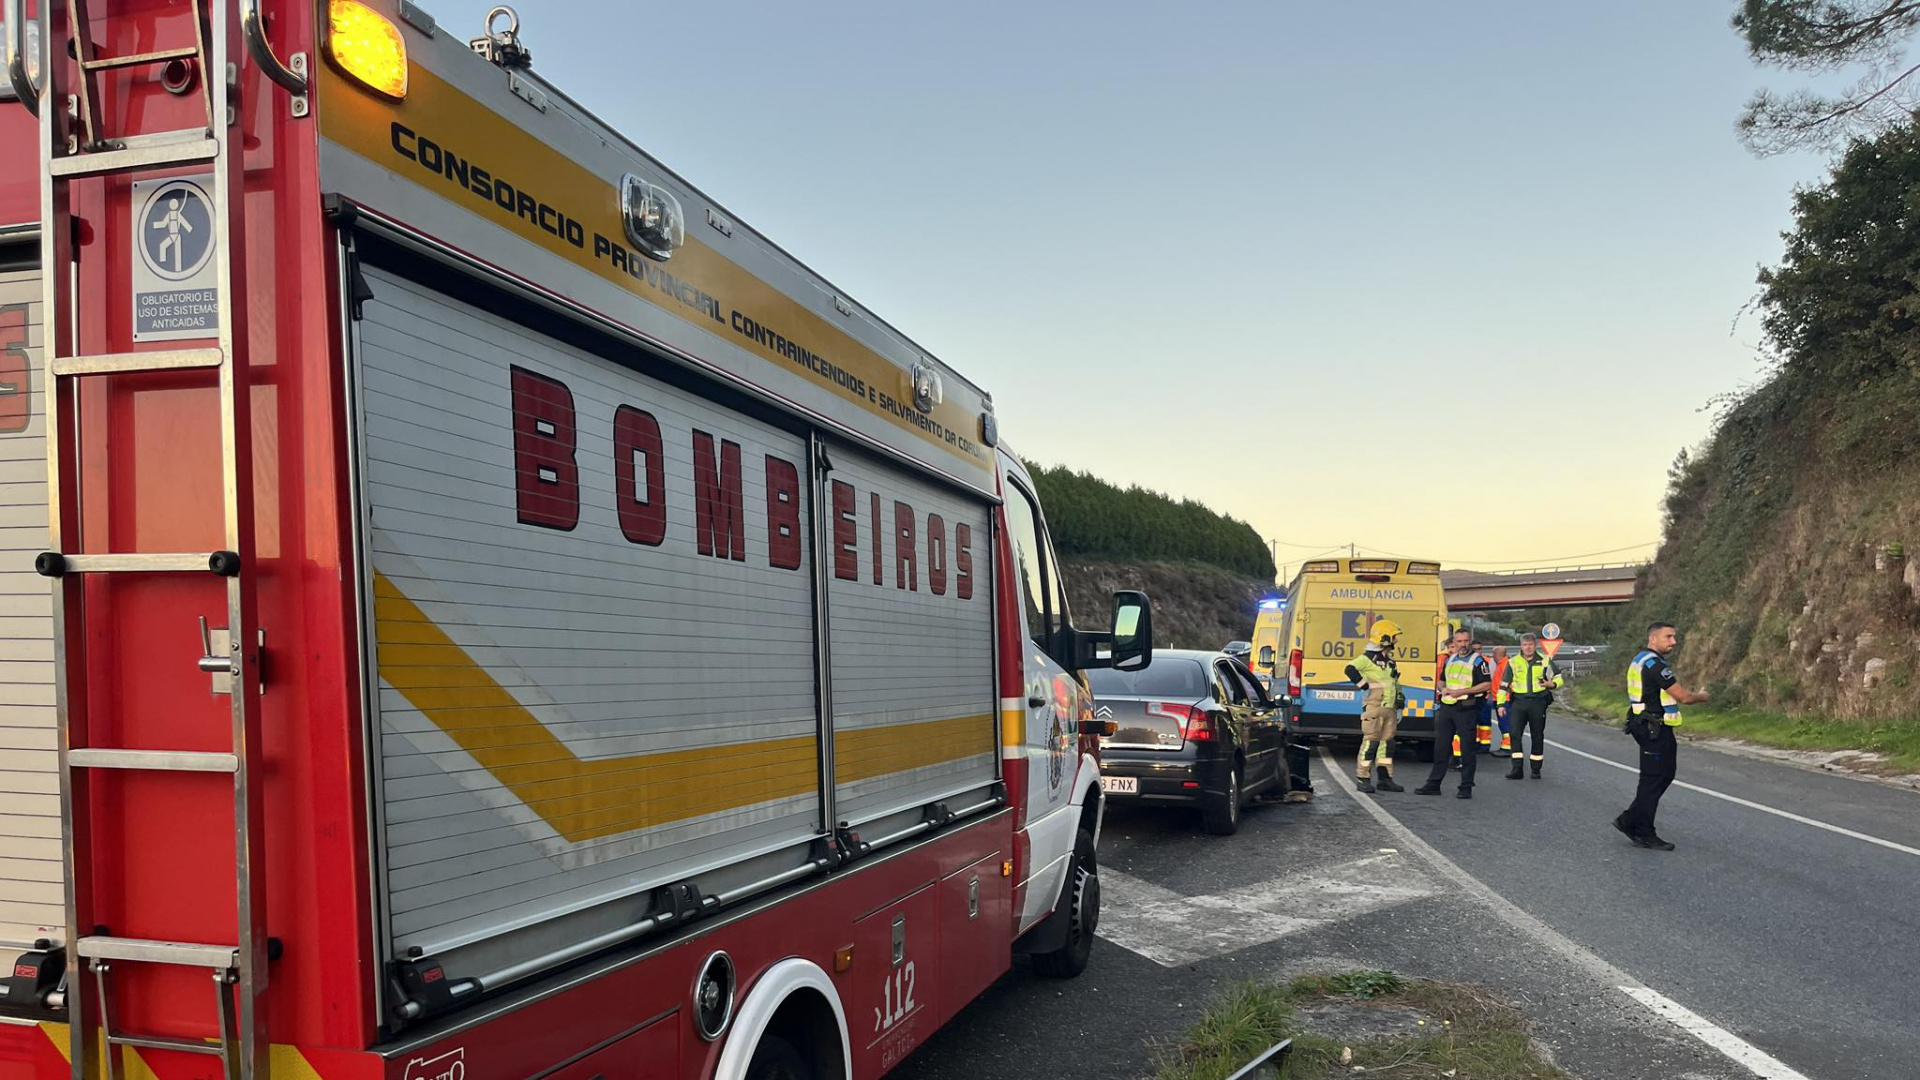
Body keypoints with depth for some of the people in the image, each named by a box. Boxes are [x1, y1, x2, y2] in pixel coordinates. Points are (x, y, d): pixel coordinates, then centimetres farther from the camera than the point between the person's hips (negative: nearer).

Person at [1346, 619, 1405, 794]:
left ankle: (1385, 779, 15)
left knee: (1387, 742, 9)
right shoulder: (1368, 658, -11)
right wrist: (1365, 686, -22)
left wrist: (1400, 697, 22)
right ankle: (1362, 778, -2)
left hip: (1389, 708, 8)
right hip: (1374, 708, -8)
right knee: (1371, 741, -7)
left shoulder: (1390, 660, 18)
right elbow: (1351, 669, -26)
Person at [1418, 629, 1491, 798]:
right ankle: (1433, 784, 14)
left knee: (1467, 748, -1)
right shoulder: (1450, 660, 16)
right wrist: (1443, 689, 2)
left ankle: (1466, 787, 5)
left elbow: (1487, 684, -11)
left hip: (1466, 708, -6)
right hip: (1446, 707, 6)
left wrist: (1462, 691, -16)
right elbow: (1441, 681, 26)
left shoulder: (1477, 660, -3)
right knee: (1440, 746, 8)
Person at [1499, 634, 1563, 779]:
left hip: (1538, 702, 0)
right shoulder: (1513, 662, 6)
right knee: (1514, 733, -11)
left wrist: (1552, 684, -15)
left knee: (1538, 736, 6)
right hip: (1518, 702, 0)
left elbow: (1558, 678, 9)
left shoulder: (1544, 661, 4)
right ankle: (1516, 768, -10)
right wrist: (1501, 704, 3)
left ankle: (1536, 769, 16)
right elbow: (1503, 684, 10)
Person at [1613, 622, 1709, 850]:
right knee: (1653, 780, -3)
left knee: (1664, 775, 17)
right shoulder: (1654, 664, -19)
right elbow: (1683, 697, -17)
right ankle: (1643, 834, 5)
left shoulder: (1642, 661, 14)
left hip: (1649, 727, 11)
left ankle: (1629, 821, 18)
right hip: (1654, 730, -11)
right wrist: (1701, 696, 3)